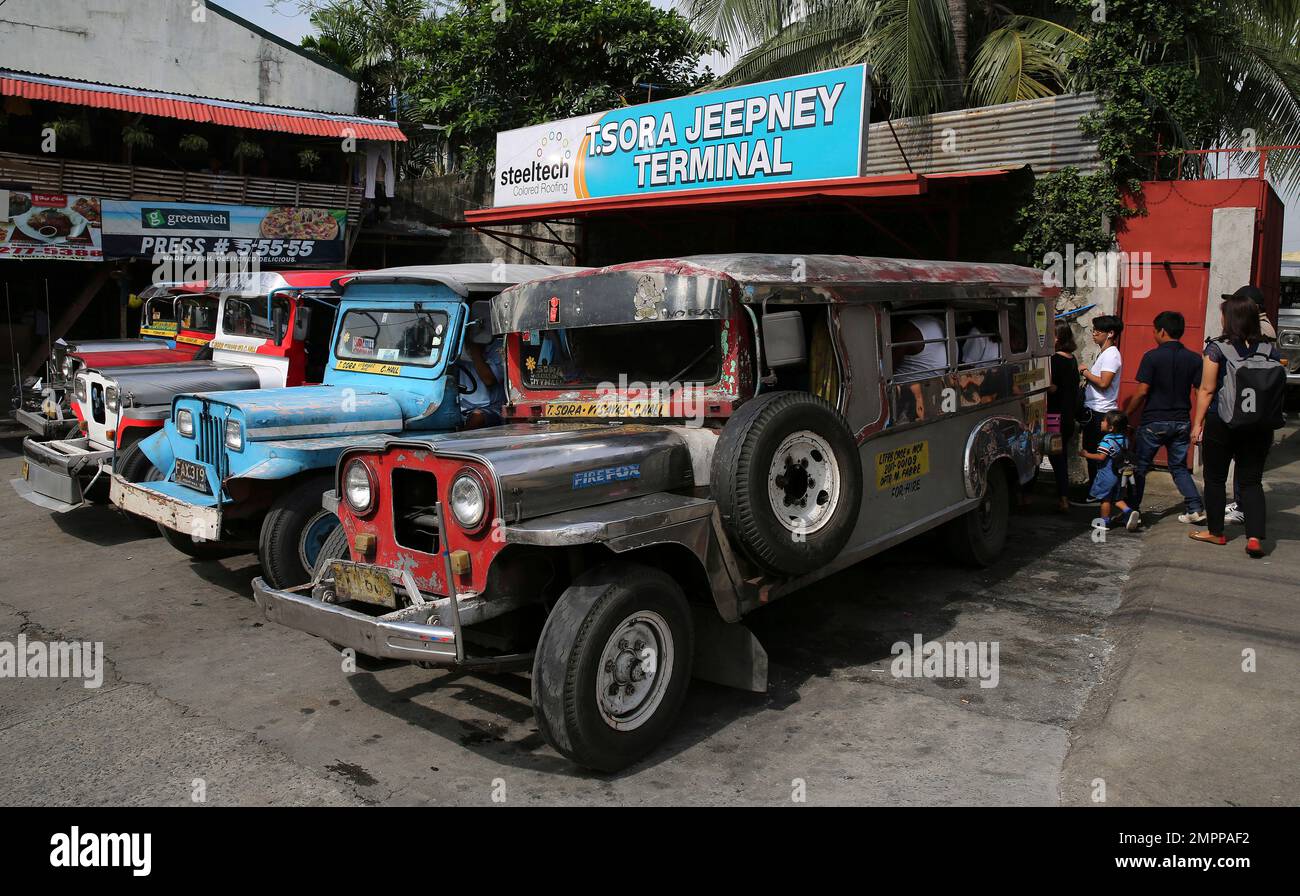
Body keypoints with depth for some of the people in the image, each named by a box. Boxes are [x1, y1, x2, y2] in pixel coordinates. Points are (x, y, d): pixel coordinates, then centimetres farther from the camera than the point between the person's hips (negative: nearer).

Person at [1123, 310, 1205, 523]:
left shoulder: (1152, 357, -11)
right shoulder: (1194, 359, 3)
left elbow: (1142, 392, -14)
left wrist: (1126, 416, -4)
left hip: (1154, 421, -5)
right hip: (1181, 421, 5)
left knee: (1139, 467, 7)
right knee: (1179, 467, 16)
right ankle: (1196, 508, 7)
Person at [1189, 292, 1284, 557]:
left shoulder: (1217, 348, -11)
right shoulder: (1269, 349, 1)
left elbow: (1207, 390, -10)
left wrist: (1197, 423, -3)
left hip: (1221, 422, -3)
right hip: (1259, 425, 3)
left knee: (1215, 479, 12)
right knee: (1252, 481, 8)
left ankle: (1215, 532, 21)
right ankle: (1255, 536, -3)